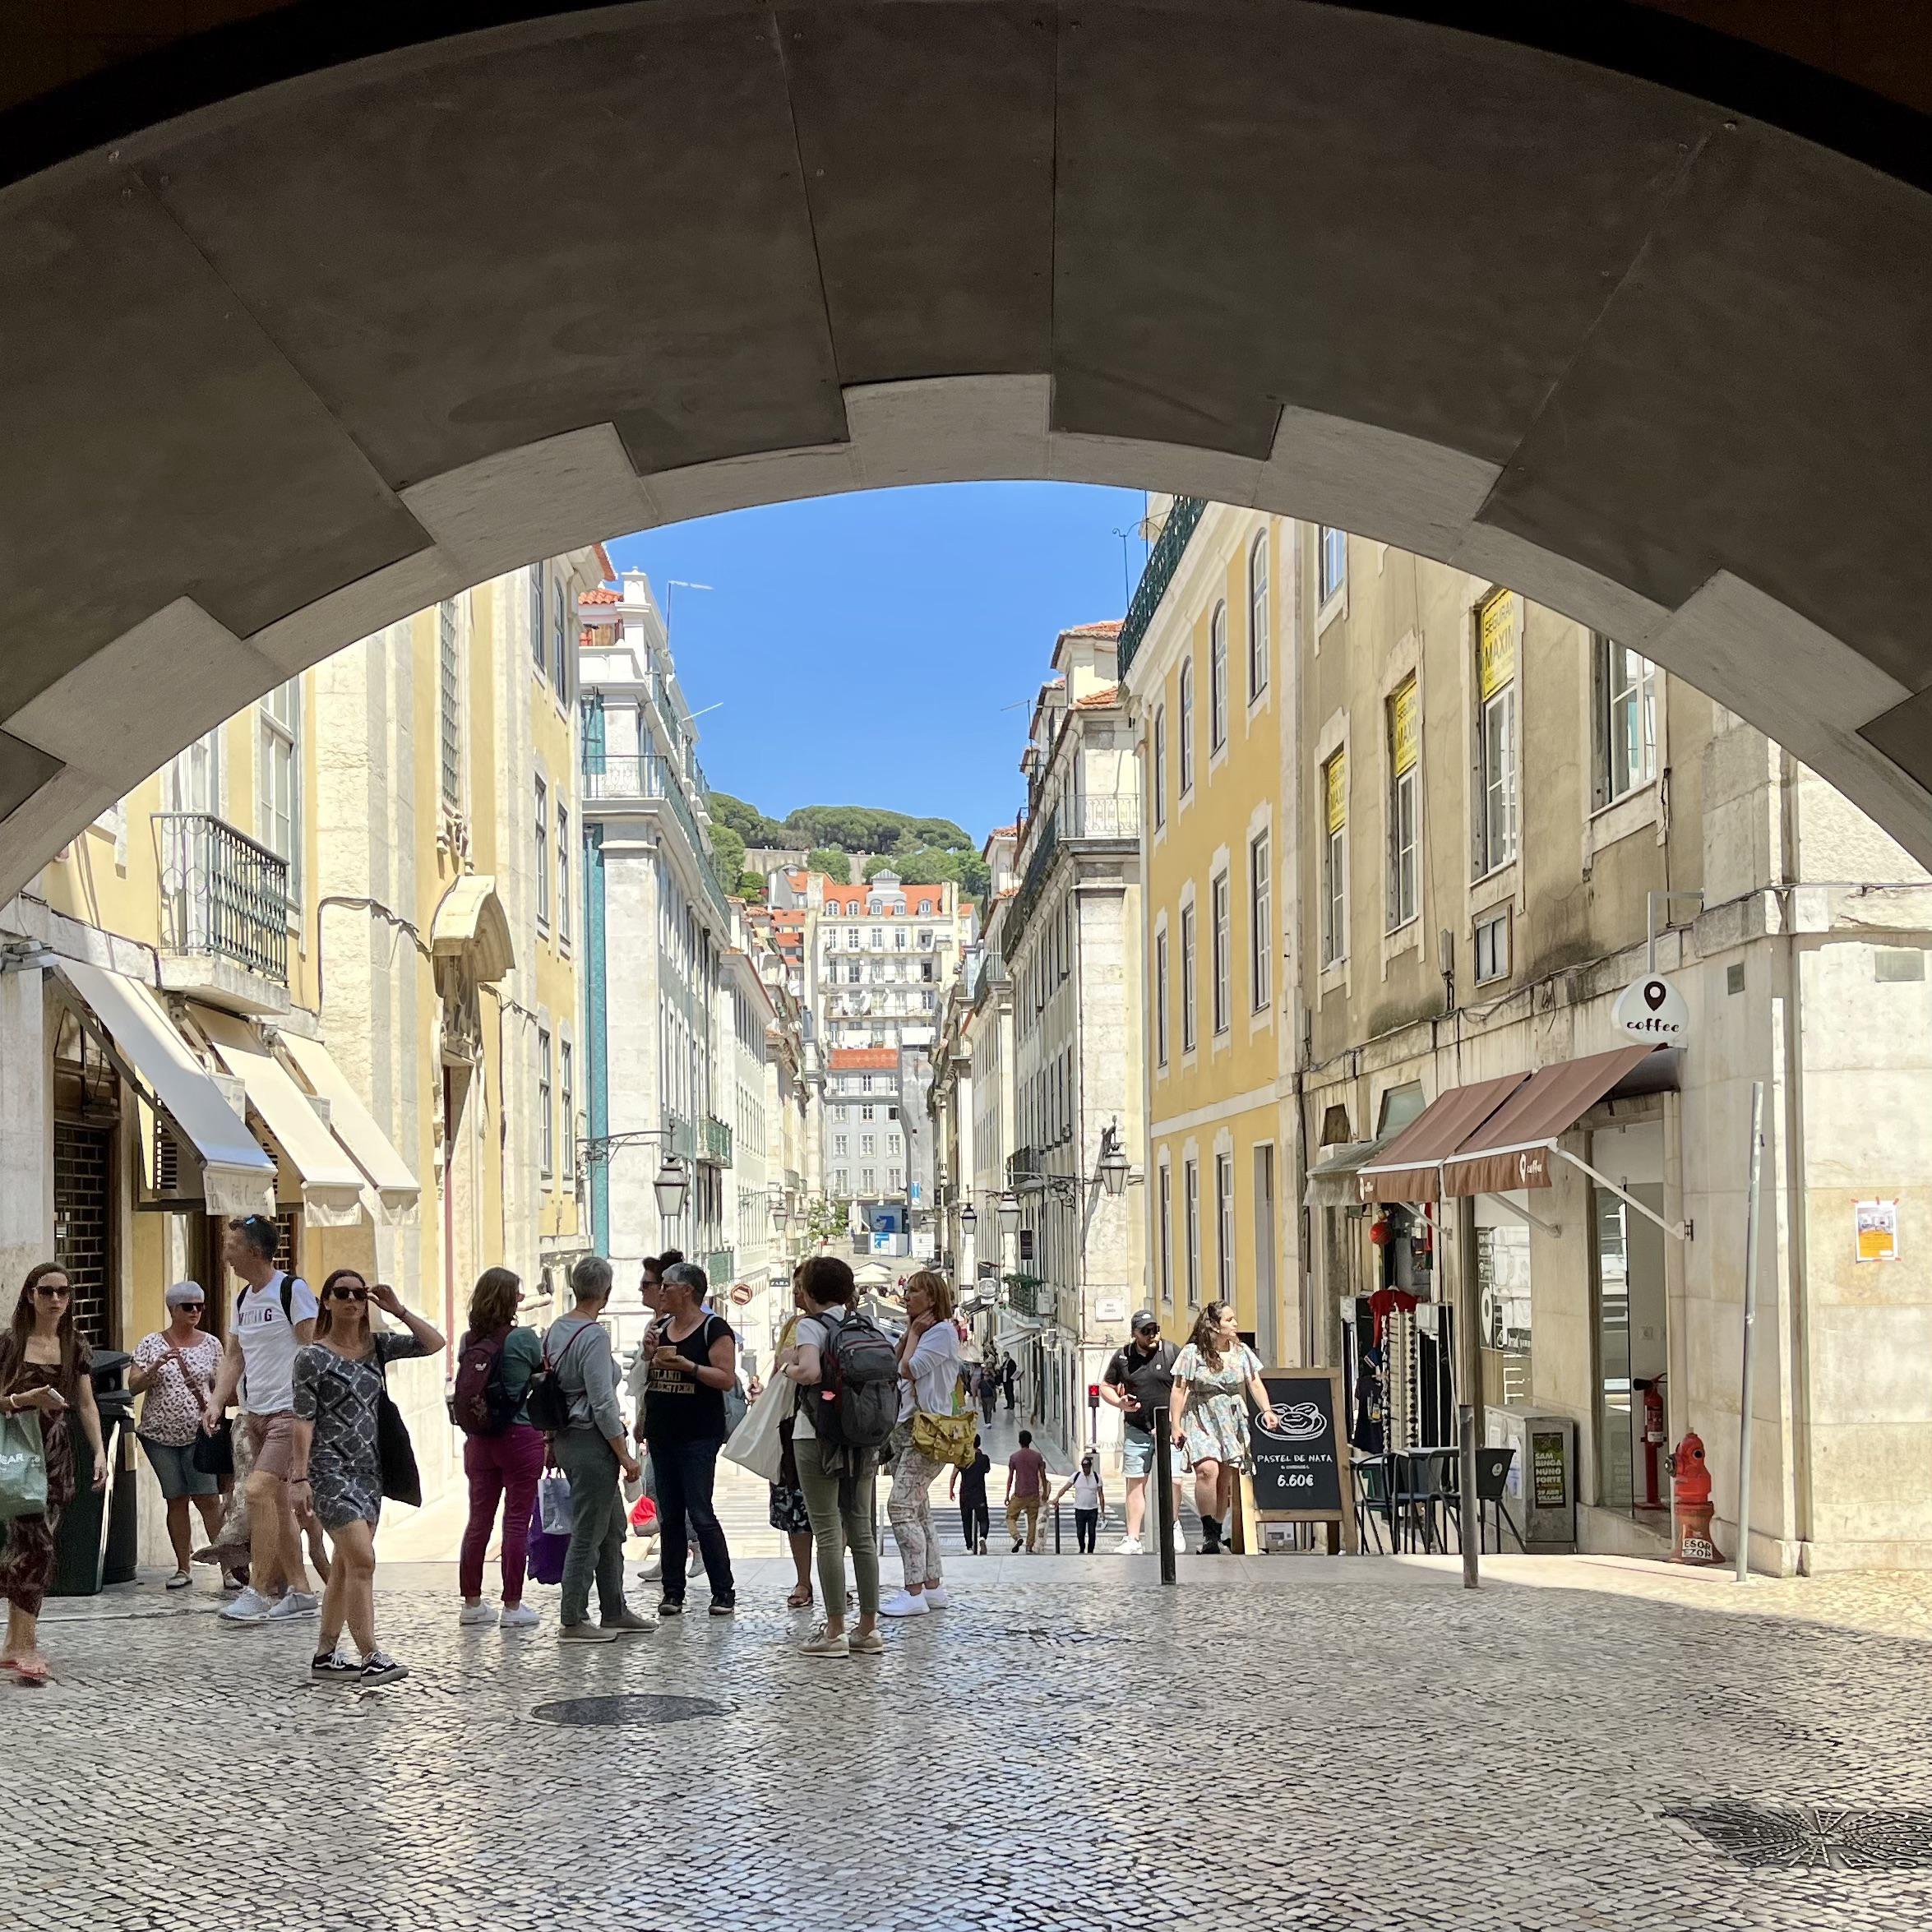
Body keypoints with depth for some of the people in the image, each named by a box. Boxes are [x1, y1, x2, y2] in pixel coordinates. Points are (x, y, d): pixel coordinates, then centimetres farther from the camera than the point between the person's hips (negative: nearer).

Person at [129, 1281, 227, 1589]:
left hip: (198, 1435, 0)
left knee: (208, 1498, -9)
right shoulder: (151, 1344, 2)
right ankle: (183, 1569, 12)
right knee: (176, 1500, 4)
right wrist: (156, 1366, -19)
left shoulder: (211, 1345, 6)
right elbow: (133, 1386, -2)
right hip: (160, 1435, 0)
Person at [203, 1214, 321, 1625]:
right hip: (254, 1413, 9)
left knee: (259, 1490, -18)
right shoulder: (244, 1298, 14)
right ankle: (299, 1592, 18)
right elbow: (234, 1356, 18)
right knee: (277, 1502, 11)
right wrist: (216, 1403, 6)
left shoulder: (293, 1290, -10)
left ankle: (260, 1592, -13)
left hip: (289, 1411, -9)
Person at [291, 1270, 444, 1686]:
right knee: (362, 1560, -16)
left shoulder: (376, 1347, 10)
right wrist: (300, 1477, -14)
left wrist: (398, 1309, -2)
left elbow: (434, 1343, 7)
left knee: (346, 1565, 10)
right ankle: (371, 1657, -16)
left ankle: (325, 1656, 17)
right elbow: (304, 1420, -9)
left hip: (369, 1468, 7)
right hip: (331, 1468, -7)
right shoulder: (313, 1356, -5)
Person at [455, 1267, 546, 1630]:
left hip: (479, 1440, 5)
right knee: (517, 1522, 1)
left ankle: (472, 1604, 18)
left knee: (479, 1519, 12)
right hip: (521, 1437, -5)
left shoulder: (468, 1341, 2)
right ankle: (512, 1607, 4)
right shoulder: (524, 1339, -12)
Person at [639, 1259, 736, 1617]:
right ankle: (673, 1592, 13)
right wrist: (651, 1357, 2)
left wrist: (686, 1364, -21)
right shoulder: (661, 1327, 15)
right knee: (669, 1516, 8)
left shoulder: (714, 1329, -7)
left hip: (699, 1436, -7)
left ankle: (723, 1591, -2)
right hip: (662, 1435, 7)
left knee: (700, 1514, -9)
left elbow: (727, 1379, -15)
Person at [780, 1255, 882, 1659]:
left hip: (818, 1437, -6)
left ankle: (834, 1631, -1)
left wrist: (788, 1367, -6)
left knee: (828, 1532, -2)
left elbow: (811, 1373, -25)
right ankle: (869, 1628, 14)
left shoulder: (811, 1326, -9)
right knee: (861, 1530, 10)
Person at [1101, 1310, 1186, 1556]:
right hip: (1136, 1428, 2)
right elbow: (1106, 1386, 15)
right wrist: (1120, 1403, -5)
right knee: (1136, 1482, 4)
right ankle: (1132, 1539, 8)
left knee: (1173, 1480, -8)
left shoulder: (1172, 1352, -2)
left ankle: (1174, 1525, 19)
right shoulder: (1122, 1356, 5)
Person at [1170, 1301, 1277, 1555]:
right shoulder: (1193, 1353, -3)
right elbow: (1179, 1391, -1)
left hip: (1232, 1421, 4)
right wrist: (1176, 1425, -5)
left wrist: (1267, 1410, -8)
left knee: (1226, 1479, 1)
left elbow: (1255, 1385, 8)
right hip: (1201, 1420, -4)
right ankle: (1208, 1532, -18)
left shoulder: (1241, 1351, 8)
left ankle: (1217, 1530, 15)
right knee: (1207, 1469, -24)